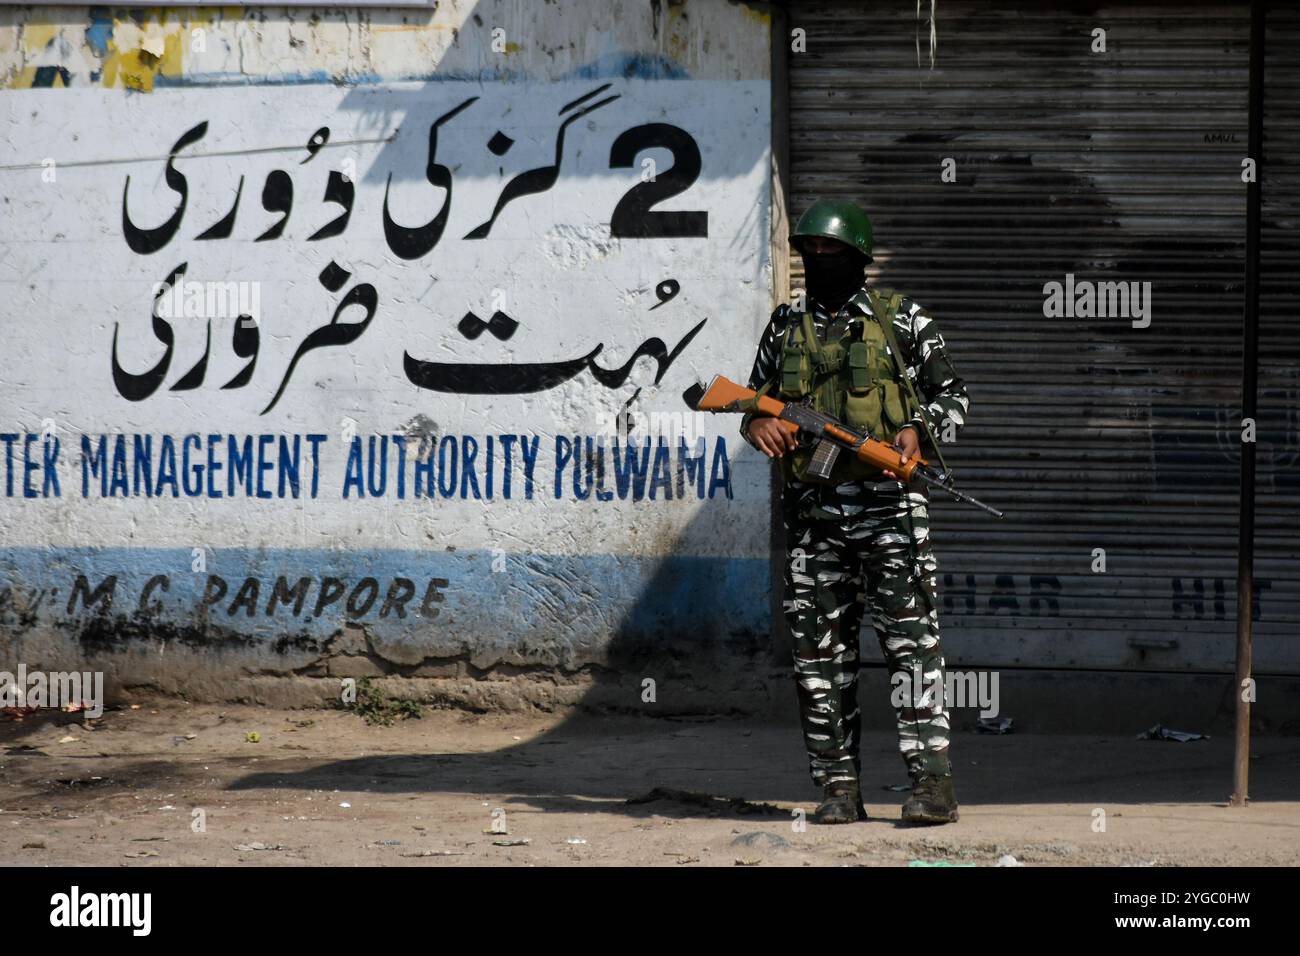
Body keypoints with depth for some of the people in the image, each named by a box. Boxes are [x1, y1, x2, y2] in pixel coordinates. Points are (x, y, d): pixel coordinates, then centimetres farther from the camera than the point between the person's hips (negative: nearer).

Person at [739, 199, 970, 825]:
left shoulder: (900, 320, 5)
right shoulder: (785, 328, 14)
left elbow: (952, 395, 6)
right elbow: (754, 402, 22)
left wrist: (919, 432, -14)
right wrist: (759, 424, -2)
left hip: (887, 503, -4)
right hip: (813, 511, 4)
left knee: (910, 638, -12)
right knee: (820, 650, 2)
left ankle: (932, 780, -17)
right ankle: (839, 786, 7)